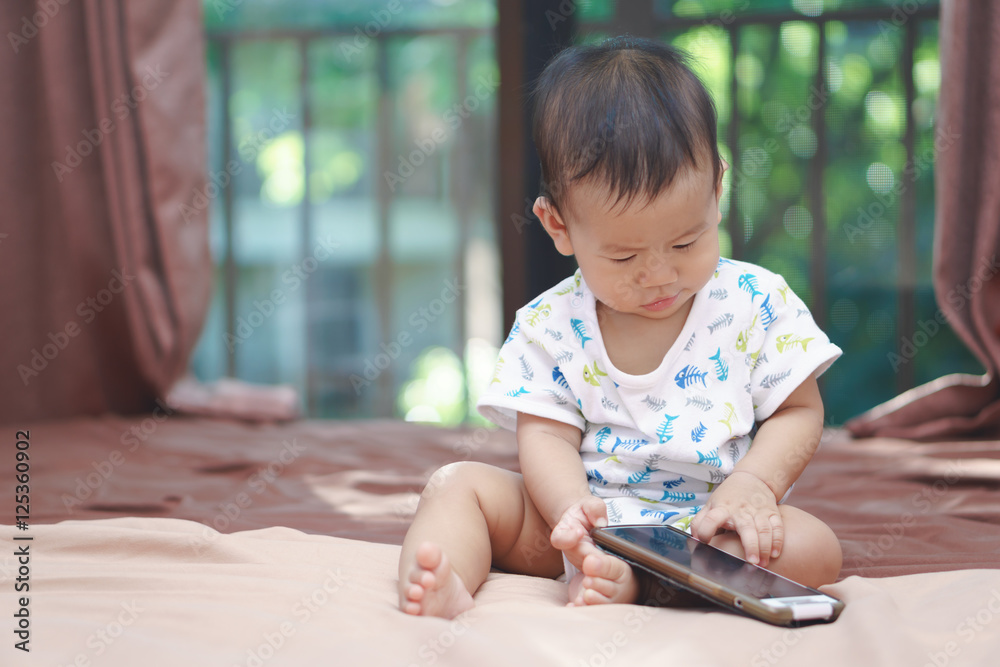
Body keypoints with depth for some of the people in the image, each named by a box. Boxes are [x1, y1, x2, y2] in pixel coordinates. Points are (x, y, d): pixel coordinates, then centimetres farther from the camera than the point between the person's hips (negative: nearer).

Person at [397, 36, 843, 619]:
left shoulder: (757, 304, -3)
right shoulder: (552, 327, -2)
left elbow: (799, 411, 2)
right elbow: (546, 436, -5)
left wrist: (753, 484, -18)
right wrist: (573, 511, -27)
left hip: (709, 525, -1)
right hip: (590, 522, 1)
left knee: (816, 547, -28)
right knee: (459, 484, -11)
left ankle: (631, 581, -41)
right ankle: (441, 588, -40)